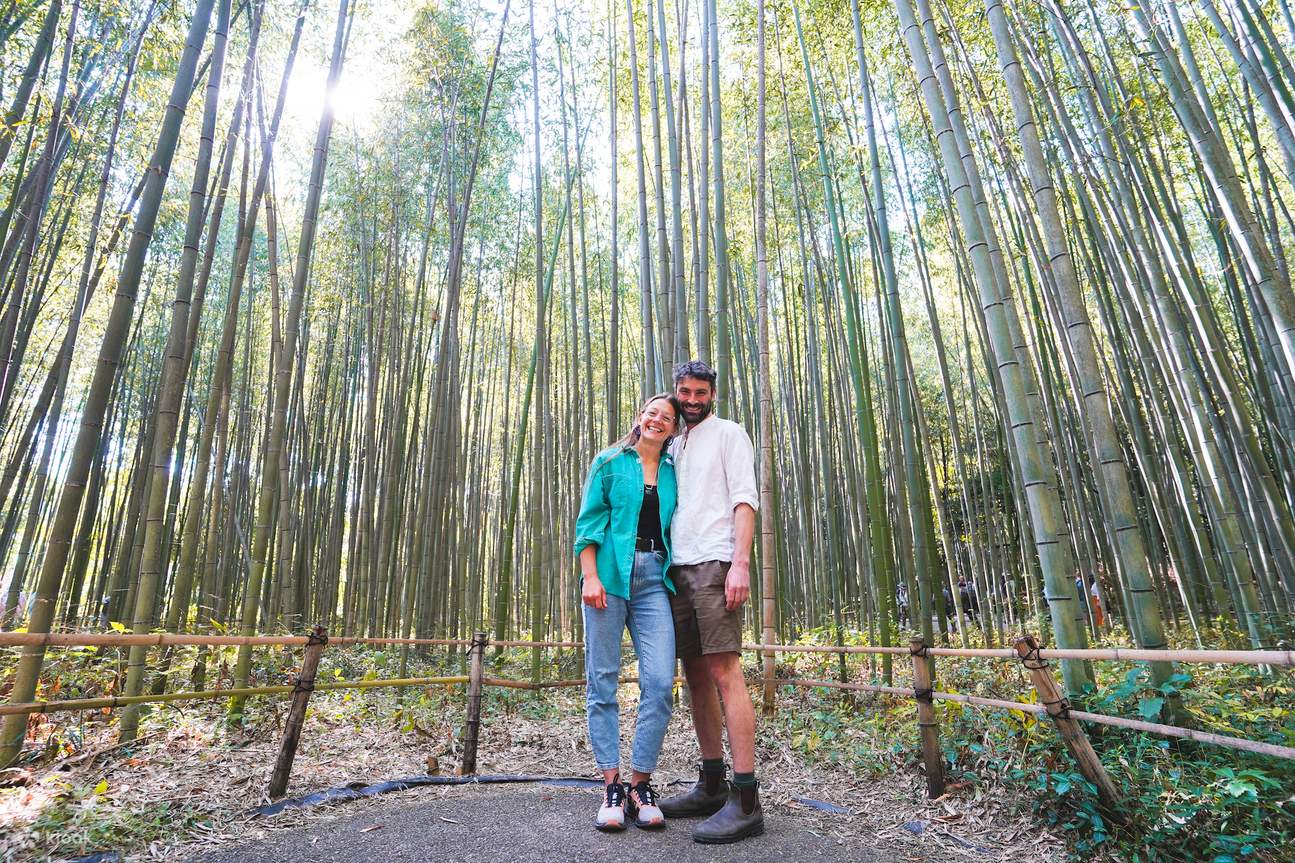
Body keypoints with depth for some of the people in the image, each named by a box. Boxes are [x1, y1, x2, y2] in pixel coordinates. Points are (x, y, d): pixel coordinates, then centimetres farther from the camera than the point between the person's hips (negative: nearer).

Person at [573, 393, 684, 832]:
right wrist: (590, 575, -9)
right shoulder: (610, 461, 8)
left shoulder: (673, 472, 15)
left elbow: (678, 527, 17)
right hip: (609, 574, -2)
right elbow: (589, 521, 2)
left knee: (660, 680, -7)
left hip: (654, 579, 2)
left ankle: (640, 784, 9)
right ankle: (611, 786, 12)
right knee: (603, 680, 1)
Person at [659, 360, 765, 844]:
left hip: (715, 564, -7)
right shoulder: (675, 446, 23)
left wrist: (740, 563, -19)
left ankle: (745, 800, -6)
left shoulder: (728, 434, 4)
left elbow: (745, 499, -7)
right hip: (680, 568, 7)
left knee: (724, 673, -11)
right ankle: (712, 785, 18)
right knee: (696, 675, 9)